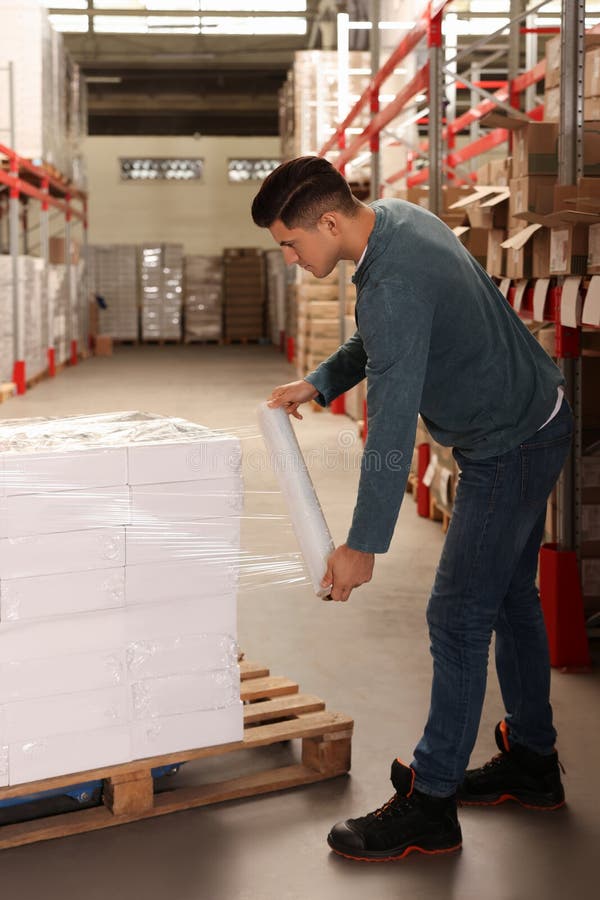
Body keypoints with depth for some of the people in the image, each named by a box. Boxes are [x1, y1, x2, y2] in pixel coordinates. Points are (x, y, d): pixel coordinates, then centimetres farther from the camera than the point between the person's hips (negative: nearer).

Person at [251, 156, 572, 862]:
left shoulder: (392, 288, -30)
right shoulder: (399, 219, 2)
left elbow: (390, 435, -28)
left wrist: (362, 546, -21)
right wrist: (319, 383, 7)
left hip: (509, 448, -10)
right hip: (535, 420, 10)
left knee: (458, 618, -6)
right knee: (511, 599, 18)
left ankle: (429, 807, 3)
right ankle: (532, 762, 32)